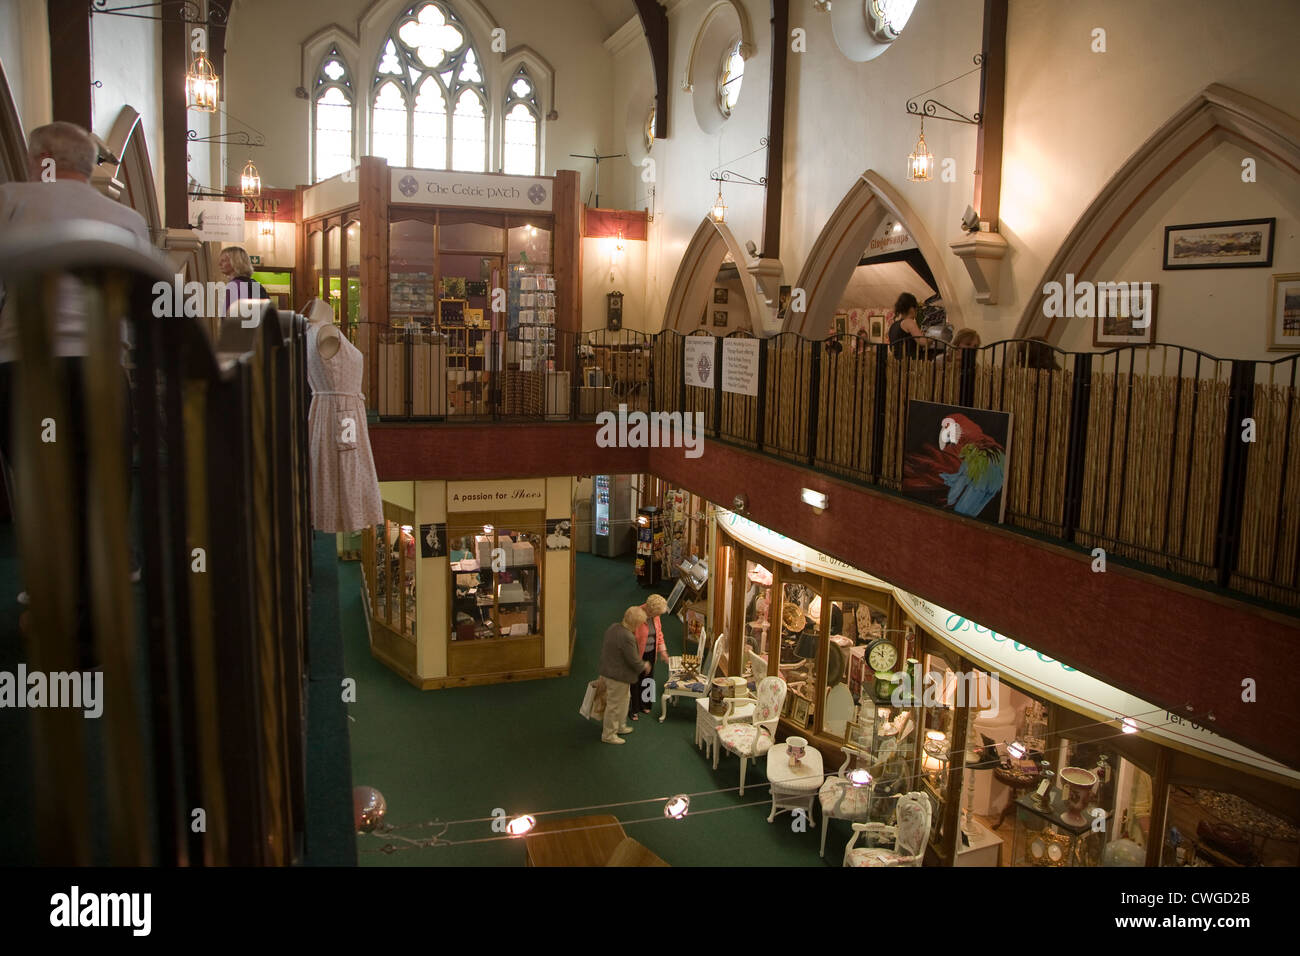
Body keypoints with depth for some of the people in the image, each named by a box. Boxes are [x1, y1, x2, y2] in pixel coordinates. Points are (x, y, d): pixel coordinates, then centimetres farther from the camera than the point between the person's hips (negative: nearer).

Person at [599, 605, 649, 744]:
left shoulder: (613, 627, 0)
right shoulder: (627, 637, -29)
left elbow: (603, 648, 13)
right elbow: (634, 661, -23)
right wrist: (644, 667, -3)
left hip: (607, 671, 10)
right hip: (617, 676, -10)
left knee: (624, 698, 26)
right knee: (614, 705, 6)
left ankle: (620, 726, 42)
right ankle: (608, 735, 20)